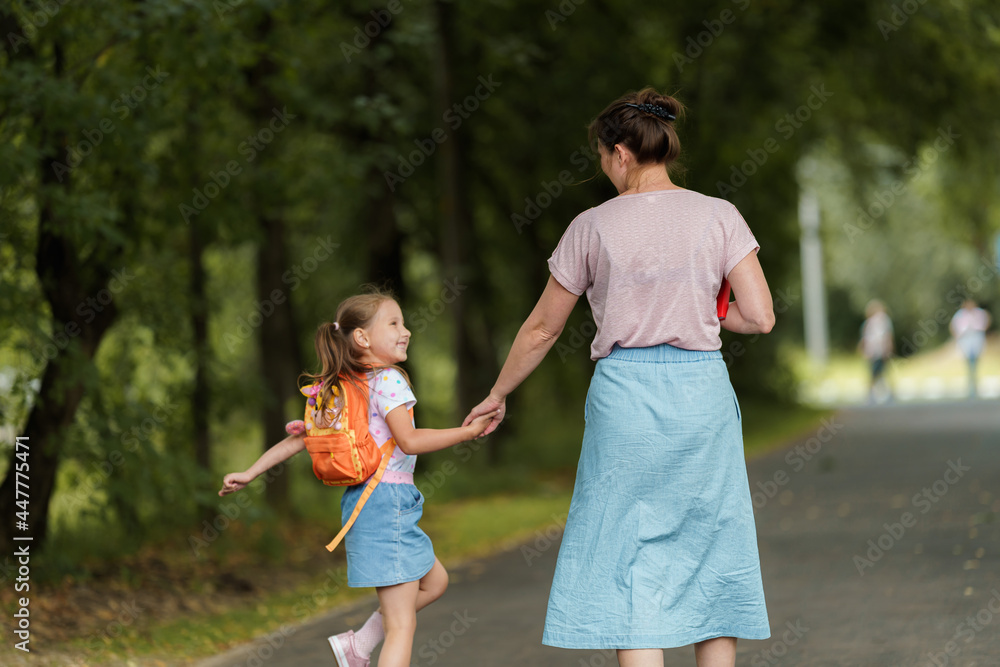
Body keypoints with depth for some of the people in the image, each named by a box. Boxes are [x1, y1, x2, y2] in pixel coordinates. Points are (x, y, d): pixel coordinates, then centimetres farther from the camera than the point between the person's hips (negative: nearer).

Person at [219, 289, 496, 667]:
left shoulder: (342, 389, 14)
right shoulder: (388, 379, -11)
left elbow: (300, 438, 13)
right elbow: (409, 441, -21)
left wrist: (249, 474, 18)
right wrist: (467, 432, -15)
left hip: (362, 499, 9)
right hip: (388, 498, -9)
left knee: (434, 581, 25)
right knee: (401, 626, -7)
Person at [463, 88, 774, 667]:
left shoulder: (593, 227, 0)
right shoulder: (719, 216, 2)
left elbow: (542, 329, 7)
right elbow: (760, 316, -3)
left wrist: (498, 396, 21)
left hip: (626, 393, -2)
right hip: (703, 391, 2)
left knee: (629, 560, 1)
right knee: (710, 550, 11)